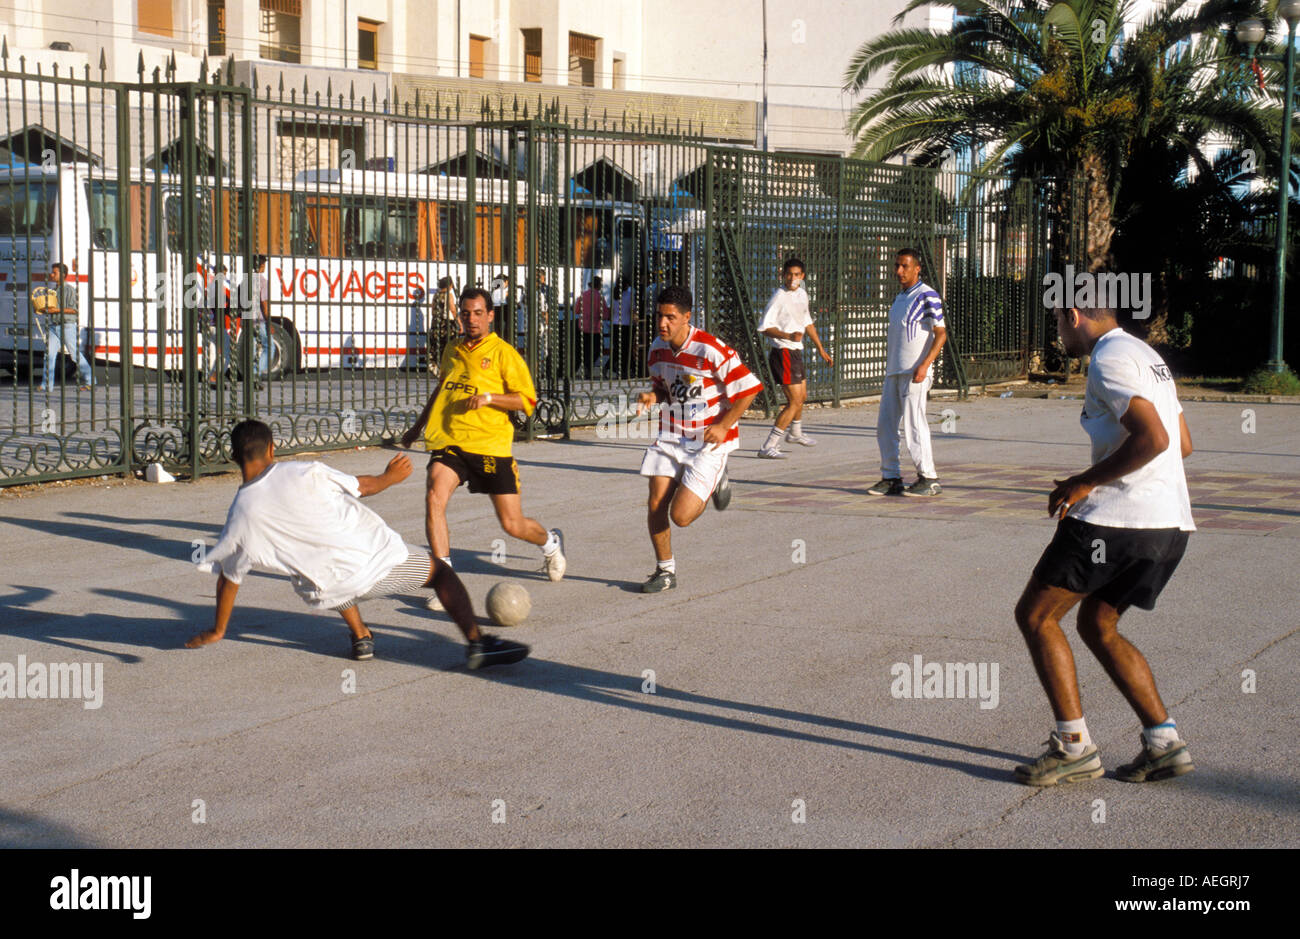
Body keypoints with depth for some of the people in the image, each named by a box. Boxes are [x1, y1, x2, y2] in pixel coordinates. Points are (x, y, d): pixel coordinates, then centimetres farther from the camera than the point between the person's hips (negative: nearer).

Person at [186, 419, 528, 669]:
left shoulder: (240, 516, -3)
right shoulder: (301, 472, -9)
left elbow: (228, 577, 8)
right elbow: (360, 486, 5)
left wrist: (217, 630, 23)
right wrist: (388, 477, 28)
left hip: (327, 591, 3)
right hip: (373, 556, -3)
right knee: (440, 571, 17)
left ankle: (360, 637, 30)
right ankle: (476, 643, 8)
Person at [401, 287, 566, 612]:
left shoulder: (503, 353, -3)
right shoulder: (452, 351, 13)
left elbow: (527, 400, -6)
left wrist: (488, 398, -20)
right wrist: (417, 427, 33)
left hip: (491, 445, -4)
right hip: (449, 442, 4)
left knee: (513, 525, 2)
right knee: (434, 497, -24)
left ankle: (550, 542, 38)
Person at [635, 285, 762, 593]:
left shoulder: (713, 351, -21)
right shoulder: (657, 349, 0)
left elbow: (749, 389, -13)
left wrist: (723, 426, -17)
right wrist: (652, 396, -4)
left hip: (708, 441, -6)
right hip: (670, 437, 6)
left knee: (681, 516, -12)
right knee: (656, 505, -2)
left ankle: (716, 481, 19)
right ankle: (665, 571, 19)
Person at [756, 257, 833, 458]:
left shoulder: (802, 294, 10)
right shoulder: (779, 296, -16)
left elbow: (807, 322, 23)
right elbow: (764, 327, -20)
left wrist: (820, 348, 27)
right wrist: (788, 336, -33)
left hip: (796, 352, 9)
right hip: (783, 353, -9)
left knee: (802, 396, 25)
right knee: (795, 401, -13)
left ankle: (795, 433, 51)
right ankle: (768, 447, -12)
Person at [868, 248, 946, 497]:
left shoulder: (927, 296, -7)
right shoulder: (900, 297, 18)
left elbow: (941, 334, -13)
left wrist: (924, 365, -22)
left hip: (914, 373, -8)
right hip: (893, 373, 8)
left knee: (914, 425, -9)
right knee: (885, 426, 6)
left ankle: (929, 479, -1)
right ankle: (891, 478, 13)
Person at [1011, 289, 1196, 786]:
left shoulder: (1109, 360, -12)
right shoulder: (1147, 355, 19)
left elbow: (1153, 438, -23)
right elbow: (1182, 442, 24)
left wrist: (1086, 482, -14)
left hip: (1116, 517, -10)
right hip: (1170, 522, 10)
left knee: (1035, 615, 1)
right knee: (1097, 626, 21)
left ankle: (1074, 747, 0)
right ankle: (1163, 741, 14)